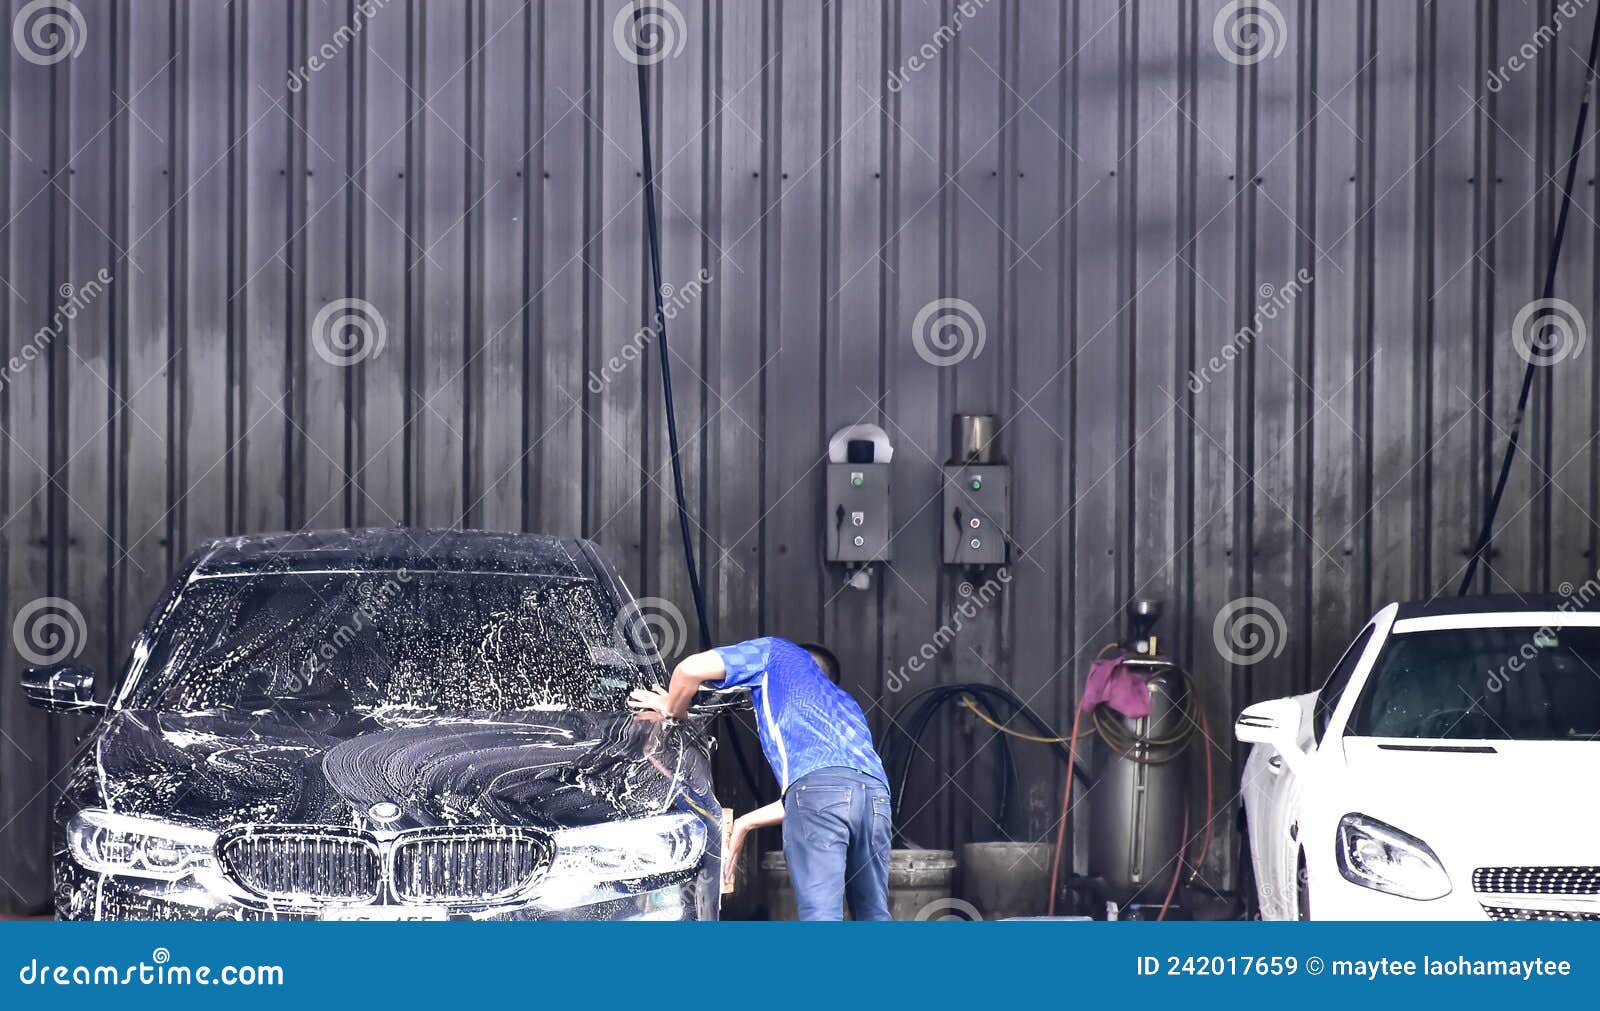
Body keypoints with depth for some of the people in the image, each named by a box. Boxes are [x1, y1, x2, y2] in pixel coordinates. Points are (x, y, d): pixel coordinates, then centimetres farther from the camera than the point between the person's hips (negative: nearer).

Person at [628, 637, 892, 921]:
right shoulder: (843, 702, 42)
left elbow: (691, 669, 13)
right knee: (873, 915, 10)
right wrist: (745, 823, 45)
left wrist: (671, 710, 33)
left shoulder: (777, 653, 27)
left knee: (821, 914, -11)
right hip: (875, 791, 6)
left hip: (818, 782, -6)